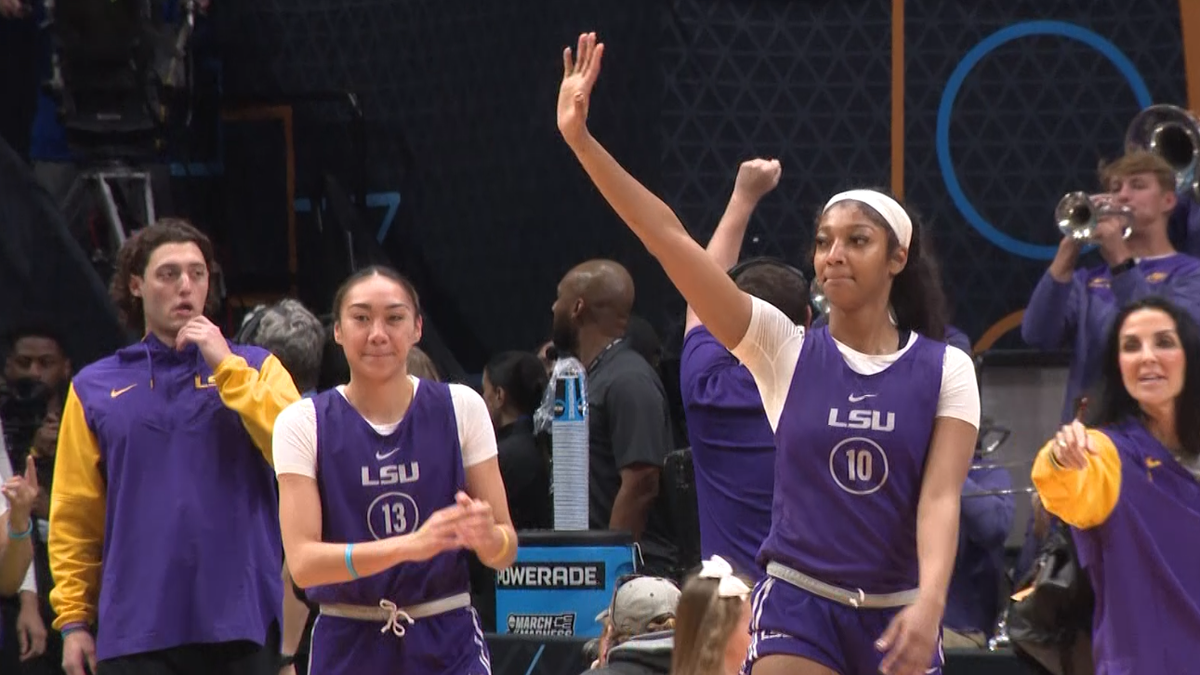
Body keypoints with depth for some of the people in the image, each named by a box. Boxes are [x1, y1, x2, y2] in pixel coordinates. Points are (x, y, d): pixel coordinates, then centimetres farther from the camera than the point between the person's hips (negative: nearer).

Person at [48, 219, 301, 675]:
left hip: (239, 621, 0)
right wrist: (73, 619, 2)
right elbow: (74, 516, 9)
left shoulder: (256, 368, 9)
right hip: (136, 630, 0)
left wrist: (226, 367, -8)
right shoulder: (95, 389, 10)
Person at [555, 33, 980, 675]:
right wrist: (580, 140, -17)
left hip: (897, 617, 1)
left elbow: (940, 496, -11)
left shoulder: (945, 369, -1)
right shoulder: (784, 350, 0)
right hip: (797, 607, 0)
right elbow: (670, 240, -8)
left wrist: (929, 602, -28)